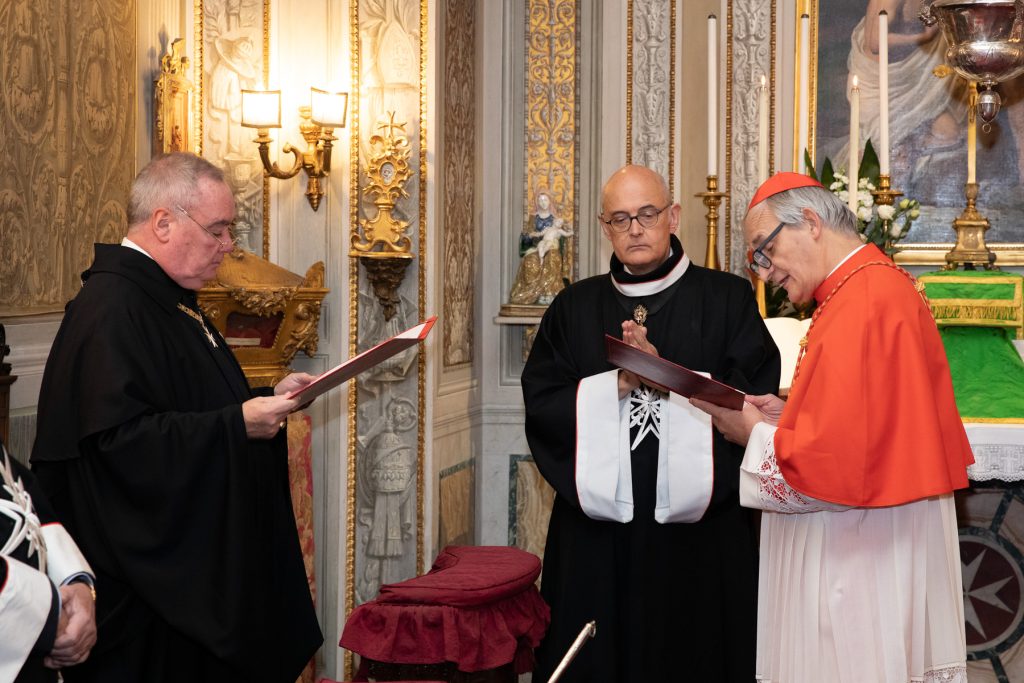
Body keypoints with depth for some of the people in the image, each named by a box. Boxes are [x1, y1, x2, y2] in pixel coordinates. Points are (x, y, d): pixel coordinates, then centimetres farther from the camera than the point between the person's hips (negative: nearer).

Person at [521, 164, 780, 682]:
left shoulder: (727, 299, 3)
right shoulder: (575, 308, 10)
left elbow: (755, 399, -6)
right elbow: (540, 405, 2)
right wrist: (618, 384, -12)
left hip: (699, 528, -2)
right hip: (596, 527, 2)